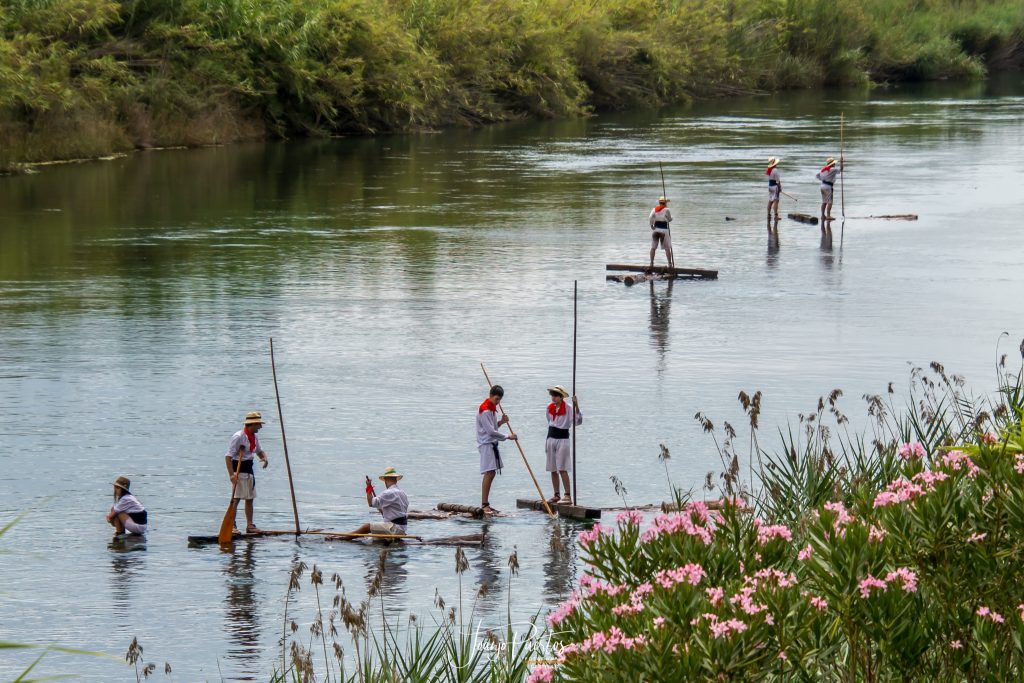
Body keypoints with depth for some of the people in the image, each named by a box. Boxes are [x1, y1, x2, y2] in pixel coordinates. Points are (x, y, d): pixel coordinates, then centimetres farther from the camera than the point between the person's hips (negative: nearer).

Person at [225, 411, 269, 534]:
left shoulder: (254, 437, 9)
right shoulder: (238, 437, -18)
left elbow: (259, 451, 25)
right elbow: (228, 456, -22)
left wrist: (264, 458, -1)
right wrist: (231, 474, -29)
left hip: (249, 470, 9)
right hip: (238, 470, -9)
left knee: (249, 498, 12)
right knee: (236, 498, -12)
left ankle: (250, 525, 20)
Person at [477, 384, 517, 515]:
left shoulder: (492, 409, 15)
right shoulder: (485, 411, -16)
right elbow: (491, 431, -20)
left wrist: (501, 422, 2)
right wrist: (508, 437, -13)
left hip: (492, 444, 10)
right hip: (486, 444, -10)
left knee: (491, 474, 10)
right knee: (488, 474, -15)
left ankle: (486, 504, 13)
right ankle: (484, 505, -17)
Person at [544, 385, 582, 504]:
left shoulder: (568, 408, -10)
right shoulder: (550, 408, 8)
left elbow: (578, 421, -24)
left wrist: (576, 406, -34)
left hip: (563, 439, -6)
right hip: (551, 438, 6)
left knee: (562, 469, -13)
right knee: (553, 470, 8)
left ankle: (568, 495, -12)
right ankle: (556, 495, 16)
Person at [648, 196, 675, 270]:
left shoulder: (654, 209, 4)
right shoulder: (666, 210, -5)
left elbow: (651, 218, -10)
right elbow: (670, 219, 0)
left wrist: (652, 226, -5)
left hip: (655, 229, 3)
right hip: (664, 229, -3)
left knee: (653, 247, 6)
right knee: (667, 248, 3)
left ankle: (651, 263, 0)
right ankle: (670, 264, 2)